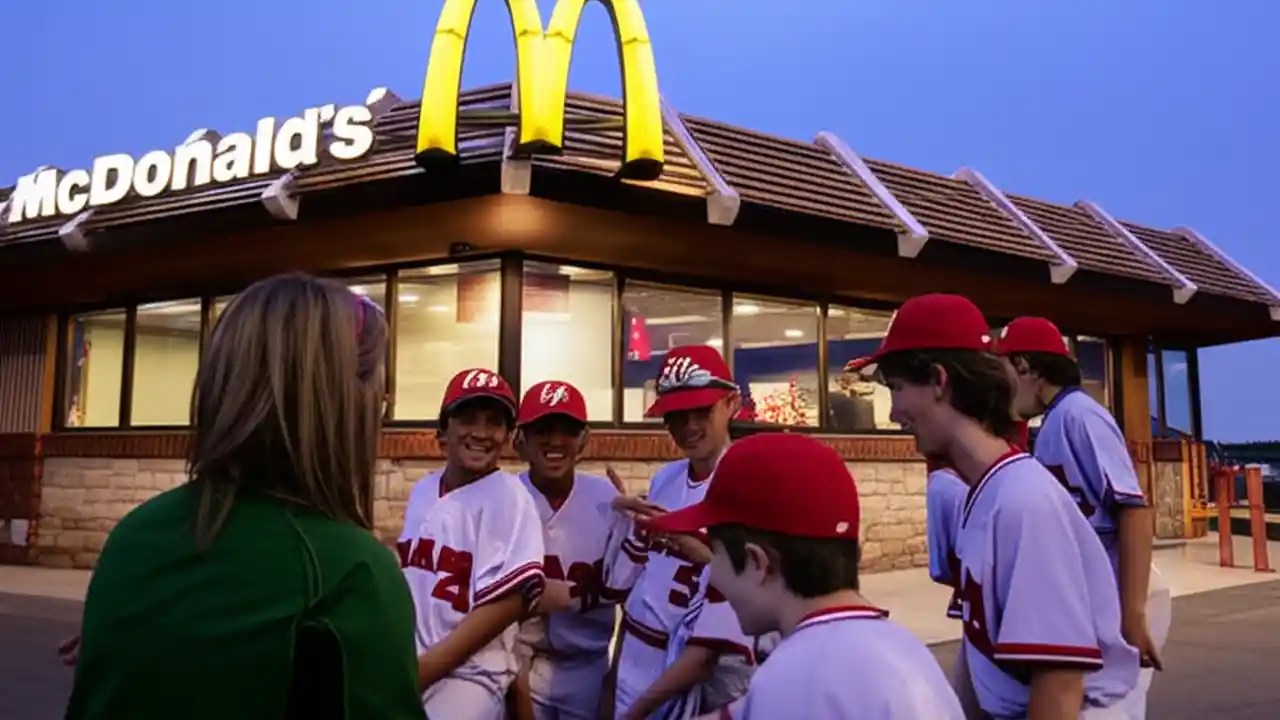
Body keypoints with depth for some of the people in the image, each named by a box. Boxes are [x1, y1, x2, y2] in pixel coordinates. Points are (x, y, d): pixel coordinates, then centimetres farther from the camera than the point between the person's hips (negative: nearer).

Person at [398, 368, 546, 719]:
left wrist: (423, 670, -17)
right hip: (405, 668, 6)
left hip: (468, 674, -6)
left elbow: (508, 601, -16)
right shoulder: (422, 491, 9)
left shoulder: (508, 497, -10)